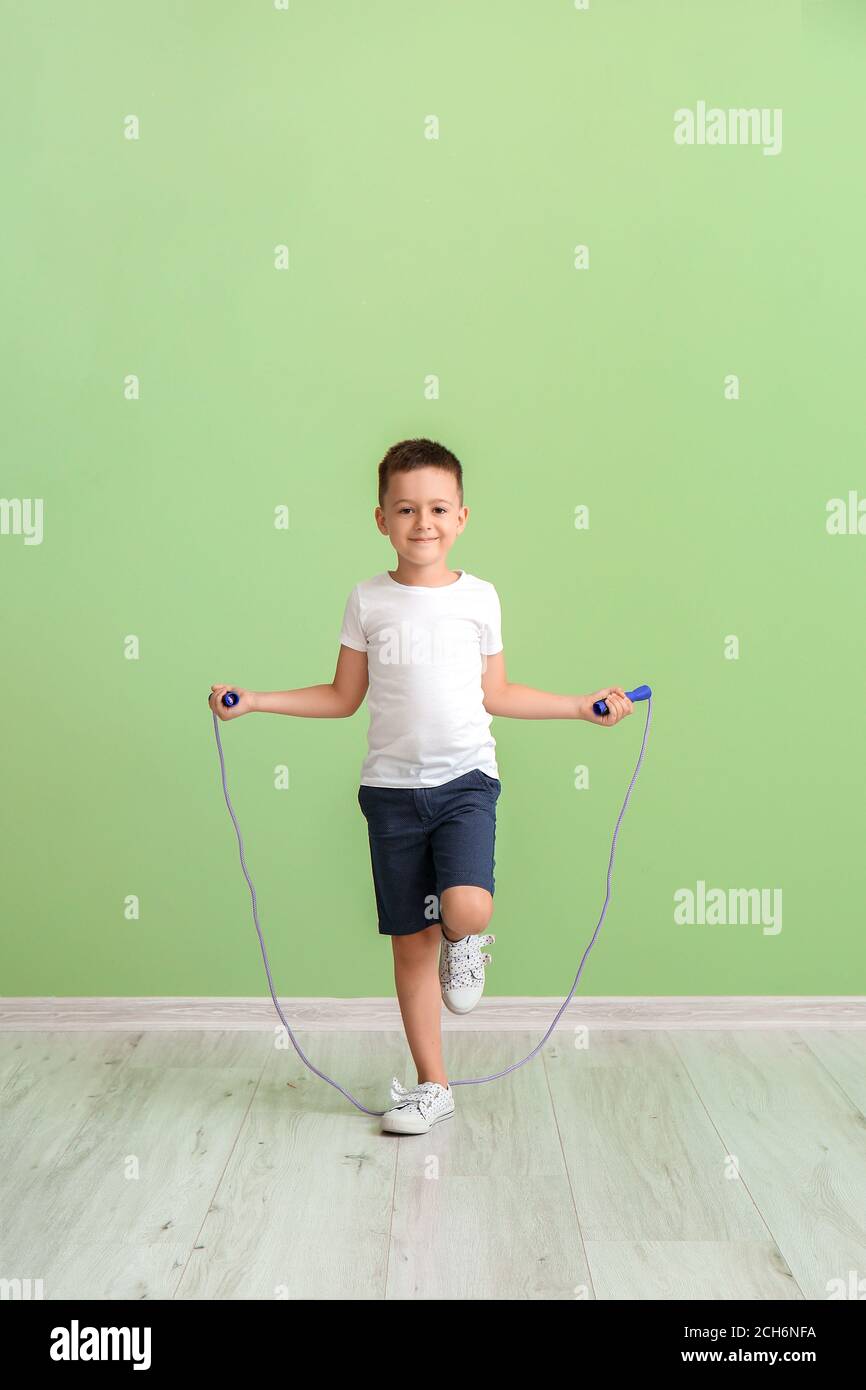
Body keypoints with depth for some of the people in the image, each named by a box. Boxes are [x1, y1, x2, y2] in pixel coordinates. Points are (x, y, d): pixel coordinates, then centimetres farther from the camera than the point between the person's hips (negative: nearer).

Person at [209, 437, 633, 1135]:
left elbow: (496, 693, 11)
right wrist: (254, 700, 2)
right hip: (393, 787, 1)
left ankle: (468, 940, 13)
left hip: (466, 778, -1)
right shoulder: (368, 601, 2)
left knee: (465, 911, -26)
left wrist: (582, 706, 8)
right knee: (411, 944, 7)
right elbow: (342, 697, 9)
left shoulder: (479, 598, 2)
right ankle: (432, 1086, 24)